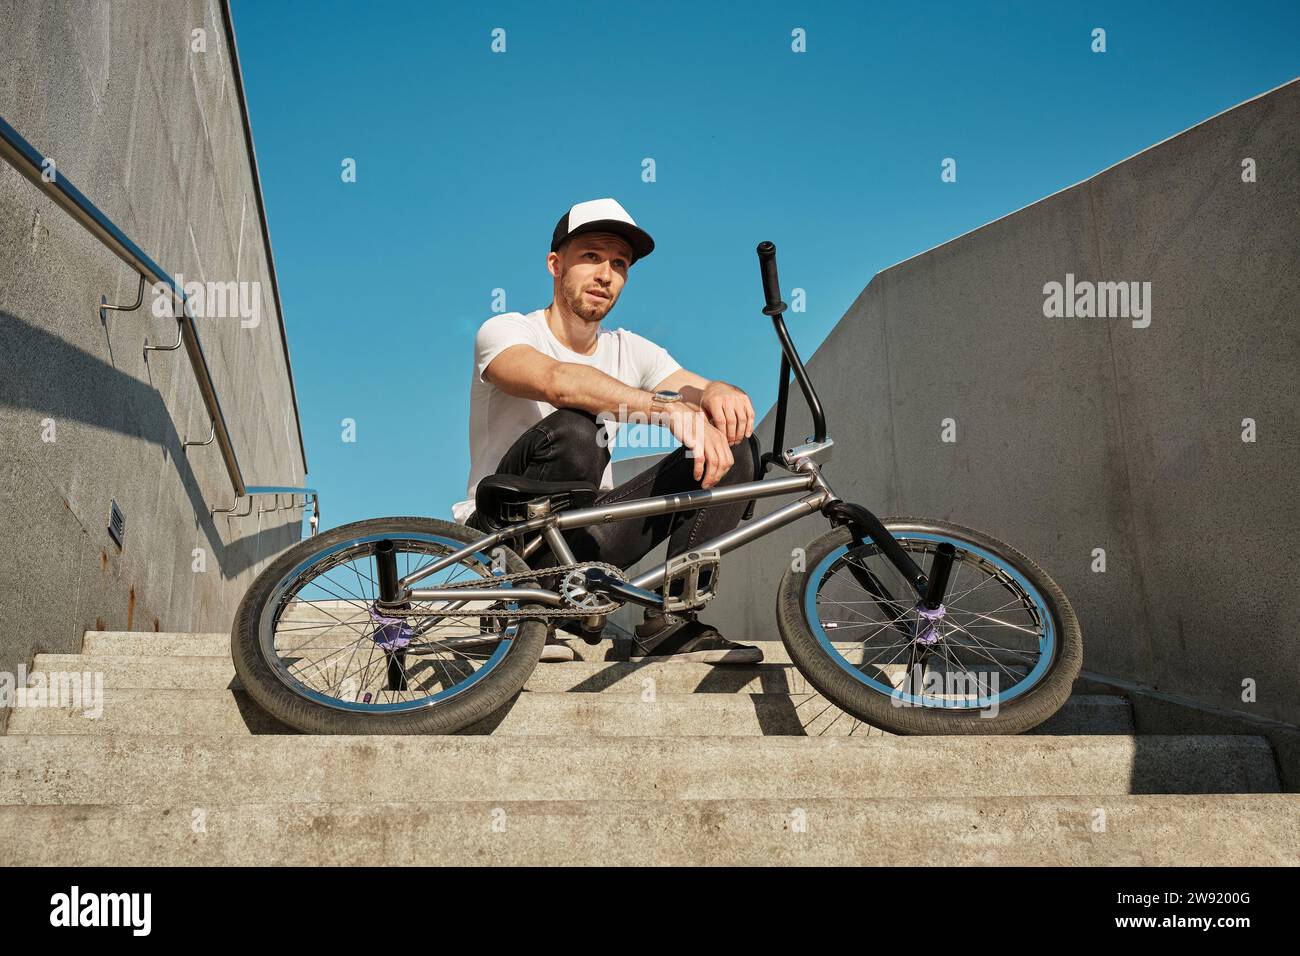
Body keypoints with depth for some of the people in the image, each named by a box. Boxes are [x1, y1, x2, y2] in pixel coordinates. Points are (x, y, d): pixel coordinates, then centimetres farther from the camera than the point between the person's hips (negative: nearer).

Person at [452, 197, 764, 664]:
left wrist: (719, 395, -28)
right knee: (574, 432, -35)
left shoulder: (629, 350, 8)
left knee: (735, 447, -7)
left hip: (585, 538, 6)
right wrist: (669, 406, -42)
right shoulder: (504, 330, -9)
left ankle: (669, 622, -9)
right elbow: (557, 381, -32)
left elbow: (707, 392, -3)